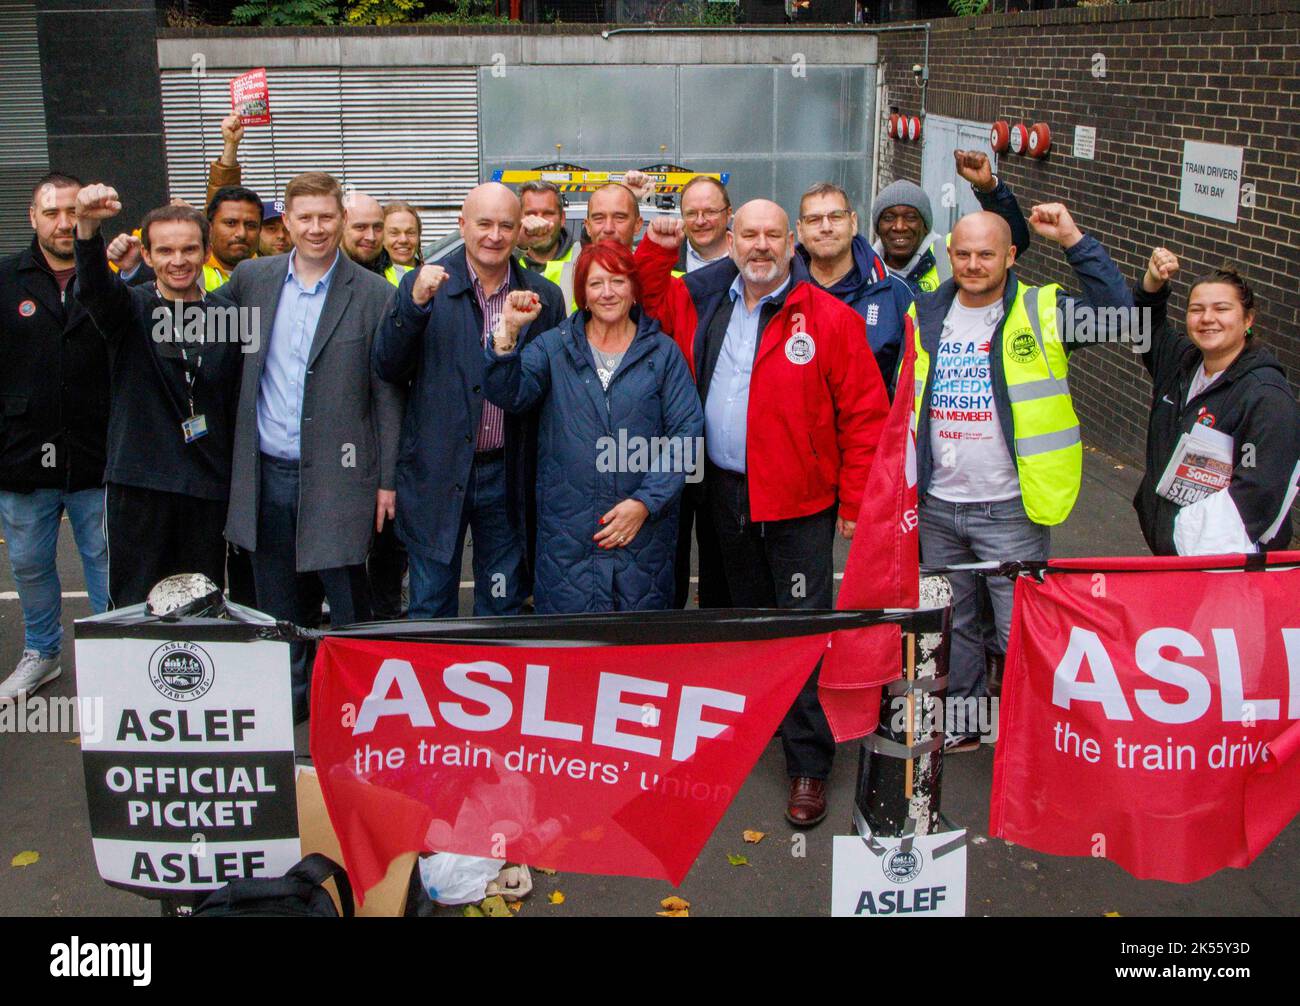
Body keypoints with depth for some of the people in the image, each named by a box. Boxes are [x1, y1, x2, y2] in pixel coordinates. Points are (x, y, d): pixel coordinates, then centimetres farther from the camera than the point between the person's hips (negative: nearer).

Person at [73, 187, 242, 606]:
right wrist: (88, 227, -42)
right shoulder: (132, 308, 2)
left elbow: (239, 404, 9)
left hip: (208, 491, 1)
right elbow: (93, 288, -21)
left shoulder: (229, 316, 6)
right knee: (134, 608, 4)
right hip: (139, 485, -1)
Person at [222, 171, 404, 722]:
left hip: (335, 473, -4)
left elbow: (387, 394, -4)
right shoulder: (251, 278, 5)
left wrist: (387, 480, -5)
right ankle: (288, 695, 32)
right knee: (275, 599, 16)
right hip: (266, 470, 4)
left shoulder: (373, 295, -5)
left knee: (347, 599, 4)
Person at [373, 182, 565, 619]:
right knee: (431, 605, 9)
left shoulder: (545, 297, 4)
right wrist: (414, 304, -20)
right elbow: (386, 369, -9)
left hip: (508, 478, 2)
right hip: (437, 473, -1)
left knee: (503, 607, 13)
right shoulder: (422, 285, -1)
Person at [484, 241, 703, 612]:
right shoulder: (553, 347, 8)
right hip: (567, 530, 0)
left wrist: (646, 502, -9)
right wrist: (508, 332, -22)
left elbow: (687, 431, -1)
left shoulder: (663, 352, 5)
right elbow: (509, 394, -7)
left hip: (646, 529, 0)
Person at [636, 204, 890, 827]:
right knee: (748, 617, 20)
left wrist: (855, 502, -11)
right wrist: (657, 249, 4)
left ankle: (808, 762, 9)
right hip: (726, 493, 5)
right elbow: (651, 301, 25)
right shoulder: (703, 304, 6)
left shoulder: (829, 319, -9)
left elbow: (864, 415, -9)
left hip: (800, 502, -5)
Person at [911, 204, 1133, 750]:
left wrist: (1075, 241, -22)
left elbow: (1119, 316, -20)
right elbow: (904, 401, 16)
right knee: (950, 623, 18)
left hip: (1010, 509, -4)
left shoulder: (1041, 312, -4)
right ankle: (963, 719, 35)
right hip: (937, 506, 5)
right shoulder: (925, 314, 7)